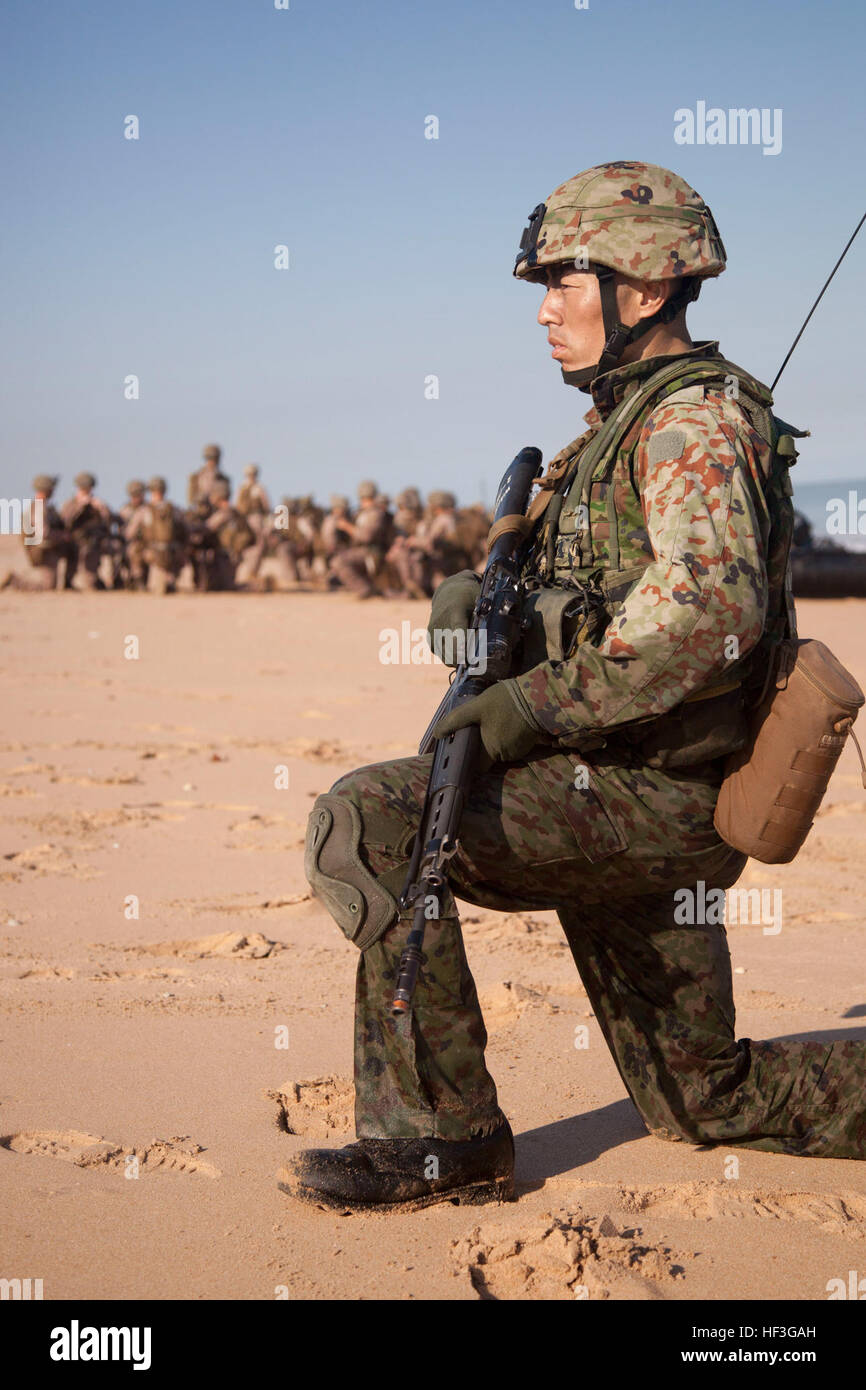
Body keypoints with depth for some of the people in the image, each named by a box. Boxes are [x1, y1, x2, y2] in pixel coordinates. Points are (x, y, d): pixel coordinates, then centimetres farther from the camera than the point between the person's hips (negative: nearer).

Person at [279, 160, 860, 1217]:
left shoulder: (696, 420, -13)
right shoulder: (621, 426, 19)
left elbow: (709, 609, -30)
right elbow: (572, 599, 22)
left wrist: (536, 705, -27)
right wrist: (480, 594, 1)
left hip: (651, 796, -10)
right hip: (644, 813, 10)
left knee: (366, 824, -22)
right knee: (704, 1100, 19)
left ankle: (442, 1134, -15)